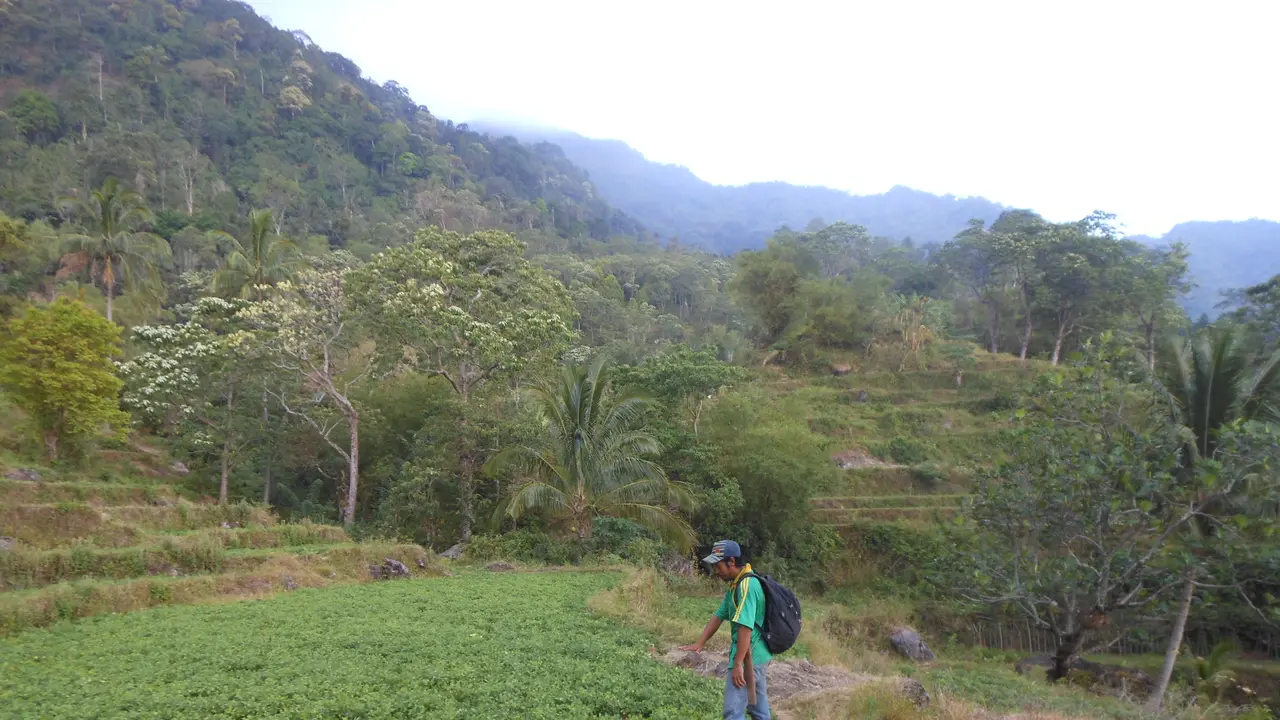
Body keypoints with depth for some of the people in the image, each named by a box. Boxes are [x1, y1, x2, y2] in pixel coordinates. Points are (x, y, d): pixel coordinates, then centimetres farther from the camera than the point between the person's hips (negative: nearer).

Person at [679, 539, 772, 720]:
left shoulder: (746, 585, -20)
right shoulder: (736, 585, 12)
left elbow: (746, 627, -26)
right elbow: (719, 616, 14)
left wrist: (738, 664, -27)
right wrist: (700, 644, 9)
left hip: (747, 656, -10)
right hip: (756, 654, 10)